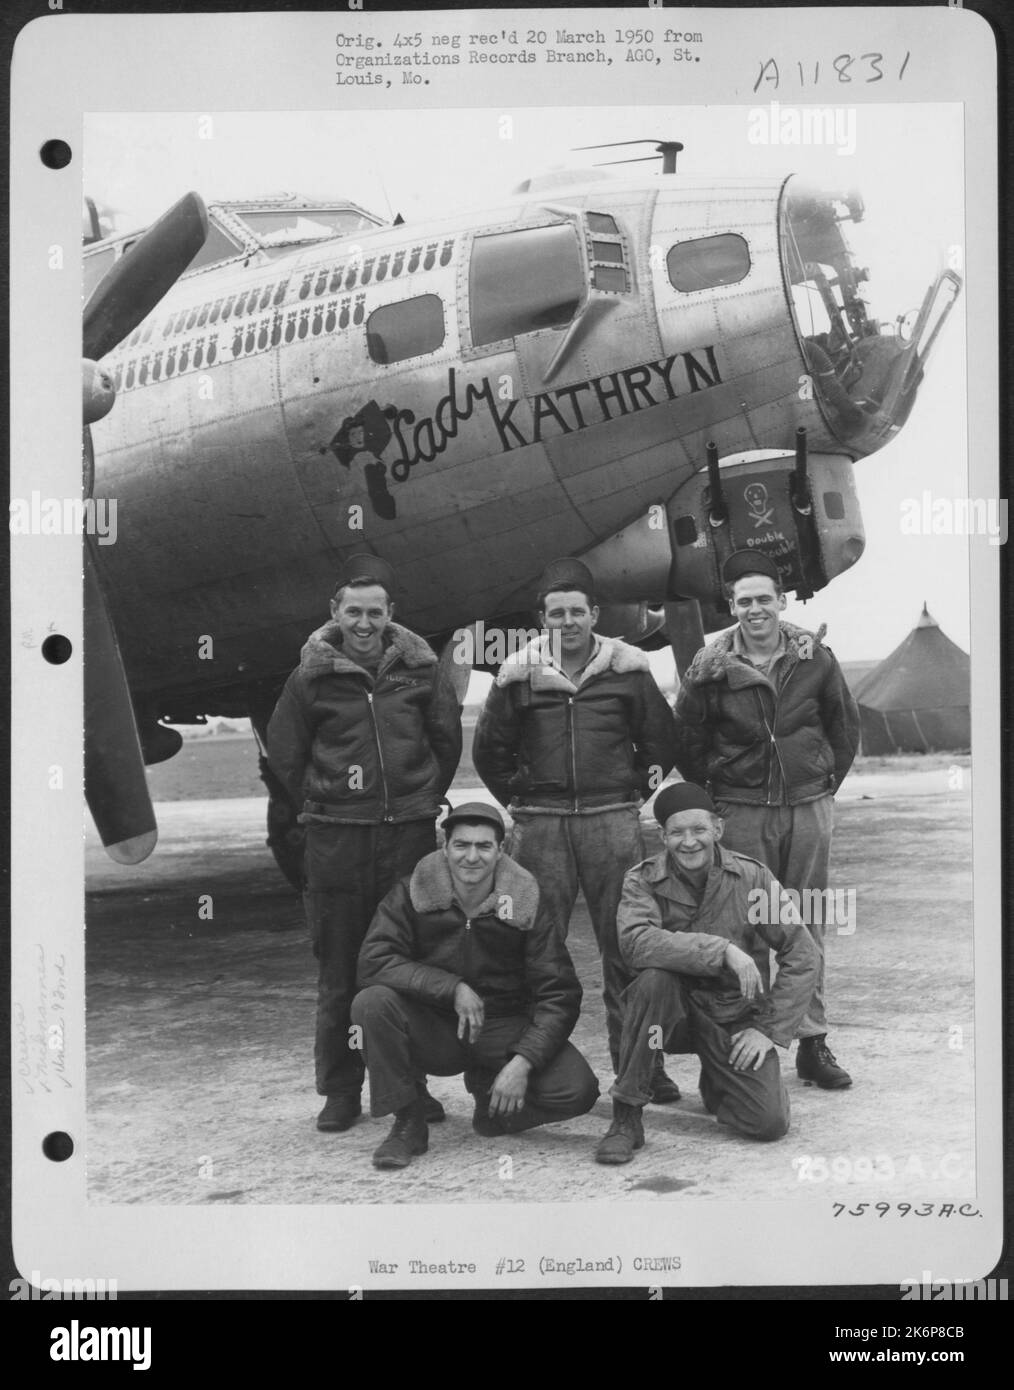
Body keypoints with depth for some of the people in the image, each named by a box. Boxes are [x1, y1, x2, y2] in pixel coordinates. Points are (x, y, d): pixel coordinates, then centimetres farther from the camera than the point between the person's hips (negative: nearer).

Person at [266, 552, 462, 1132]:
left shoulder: (420, 669, 2)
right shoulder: (313, 676, -2)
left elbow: (448, 740, 14)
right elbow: (285, 752, 7)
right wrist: (323, 805, 9)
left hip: (410, 830, 1)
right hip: (337, 838, -1)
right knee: (340, 970, 4)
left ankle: (408, 1083, 20)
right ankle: (340, 1090, 16)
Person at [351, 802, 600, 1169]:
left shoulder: (526, 905, -8)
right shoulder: (412, 894, -8)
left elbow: (559, 995, -10)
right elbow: (373, 962, -20)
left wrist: (522, 1063, -23)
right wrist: (452, 988, -27)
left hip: (504, 1029, 1)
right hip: (433, 1030, 0)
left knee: (578, 1091, -24)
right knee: (372, 1002, -30)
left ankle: (490, 1093, 9)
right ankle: (408, 1123, -11)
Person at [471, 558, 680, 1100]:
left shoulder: (627, 668, 4)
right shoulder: (519, 674, 4)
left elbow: (660, 741, 14)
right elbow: (489, 750, 15)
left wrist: (632, 793, 10)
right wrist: (522, 800, 12)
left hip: (613, 821, 0)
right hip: (541, 825, 1)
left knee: (627, 947, 1)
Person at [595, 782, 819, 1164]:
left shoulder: (752, 877, -5)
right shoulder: (644, 881, -9)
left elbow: (802, 957, -3)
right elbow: (635, 942, -30)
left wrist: (769, 1030, -9)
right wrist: (722, 949, -35)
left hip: (735, 1016, 1)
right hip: (673, 1013, -1)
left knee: (770, 1122, -17)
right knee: (654, 978, -34)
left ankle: (716, 1082, 21)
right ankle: (626, 1117, -22)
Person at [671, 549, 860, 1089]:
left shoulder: (814, 657, 0)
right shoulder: (711, 668, -5)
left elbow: (845, 725, 13)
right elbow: (688, 742, 4)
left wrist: (826, 783, 12)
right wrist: (715, 795, 6)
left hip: (808, 807, 2)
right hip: (742, 813, -2)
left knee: (807, 924, 8)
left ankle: (813, 1041, 15)